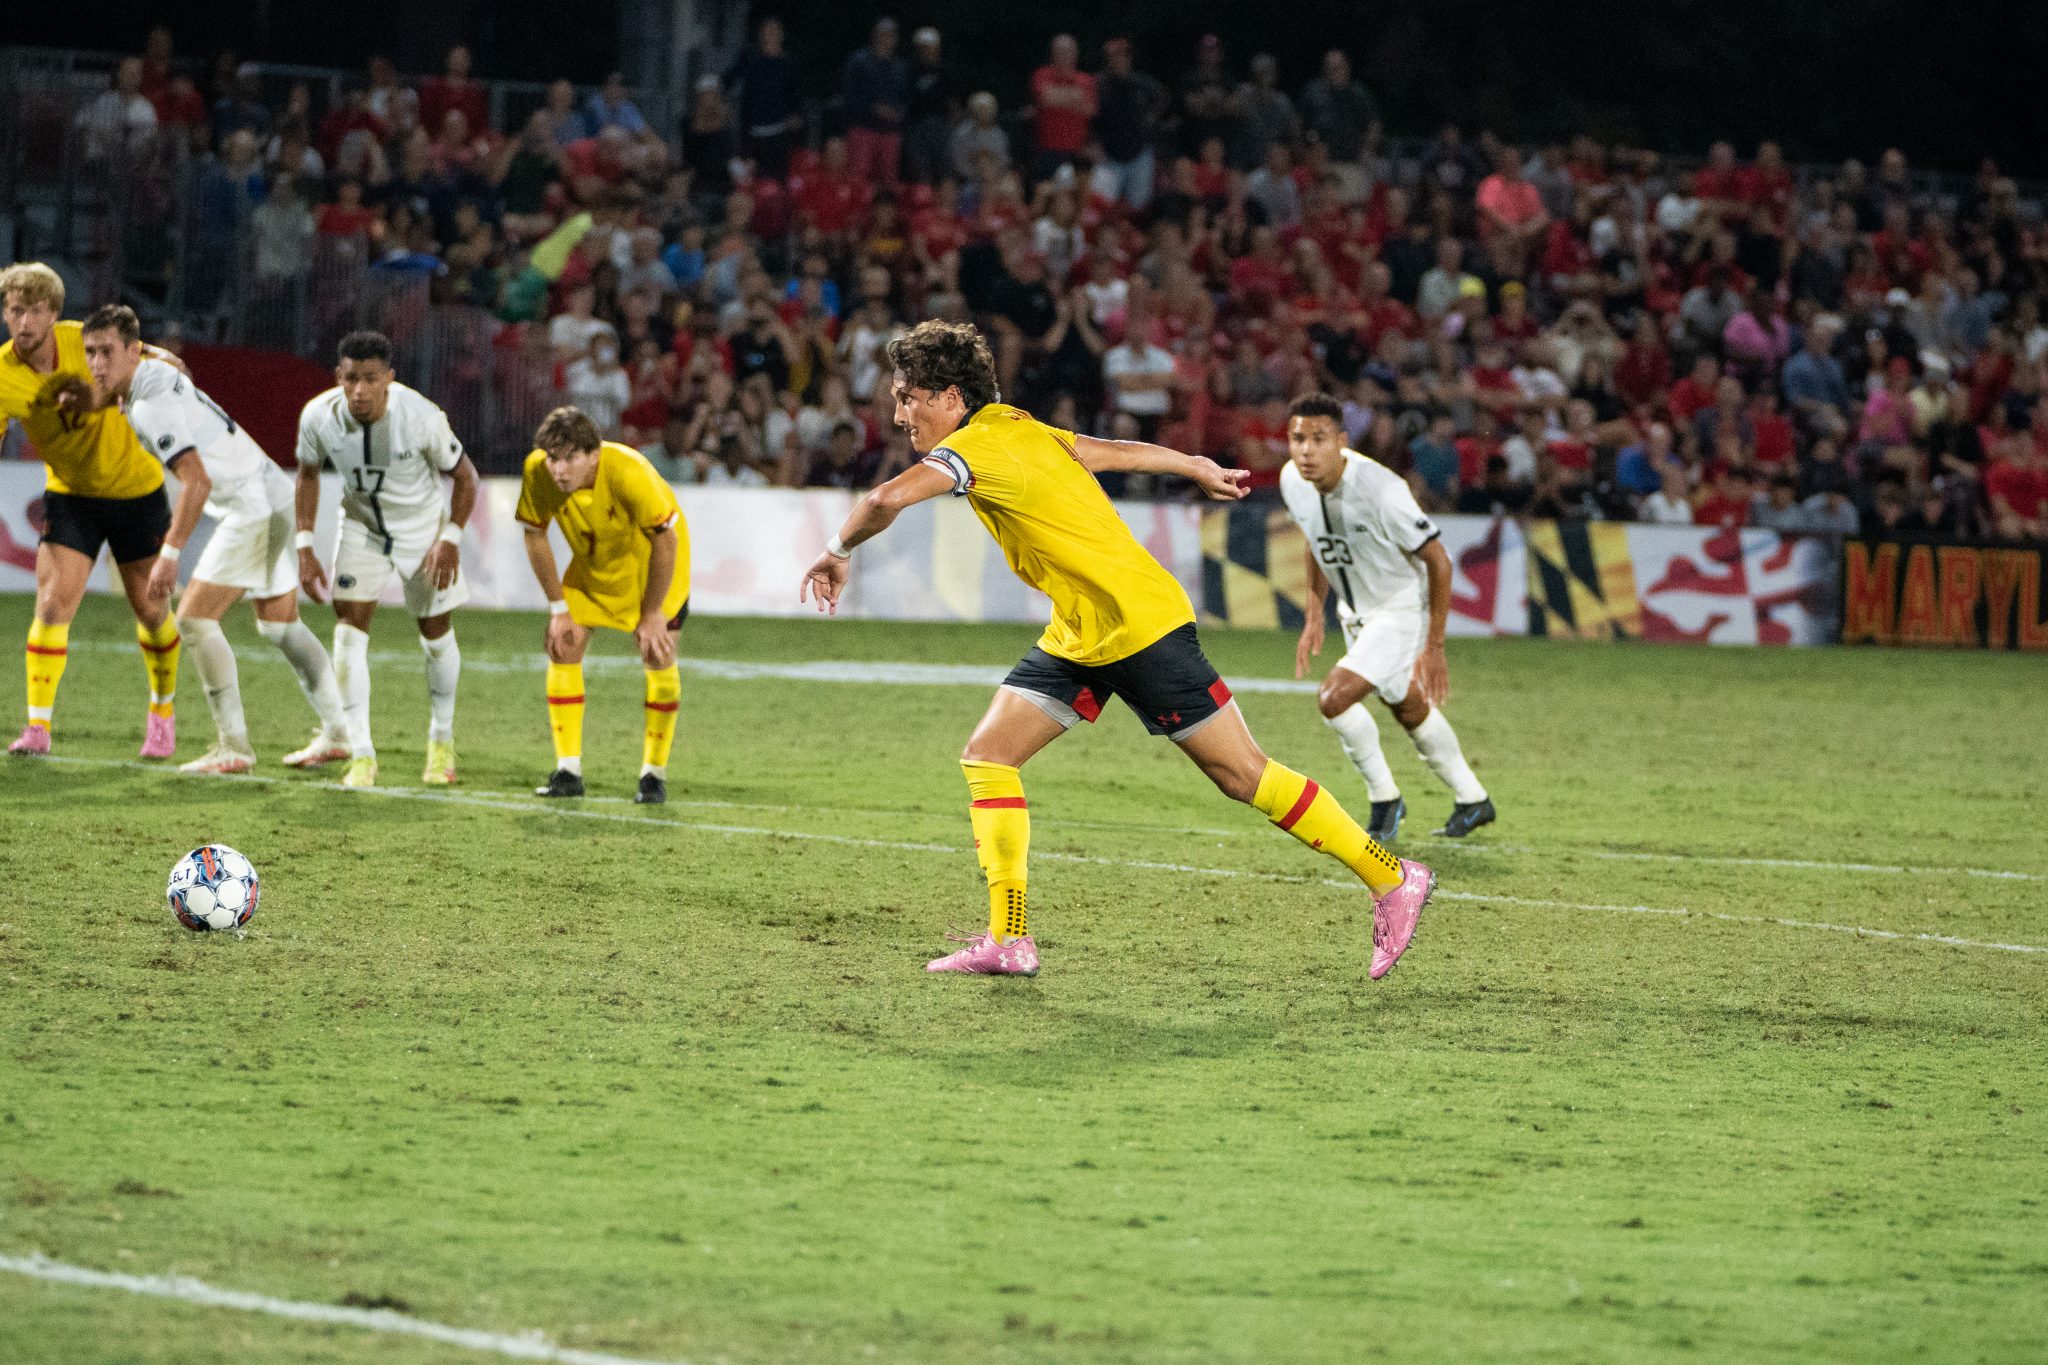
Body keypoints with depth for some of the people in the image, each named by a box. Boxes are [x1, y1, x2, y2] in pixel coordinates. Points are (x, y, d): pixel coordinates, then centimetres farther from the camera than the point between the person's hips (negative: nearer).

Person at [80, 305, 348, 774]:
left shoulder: (151, 404, -21)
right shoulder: (158, 373, 7)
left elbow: (197, 482, -29)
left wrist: (170, 554, -29)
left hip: (251, 505, -10)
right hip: (276, 497, 10)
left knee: (195, 617, -12)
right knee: (280, 624, 19)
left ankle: (233, 748, -12)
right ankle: (336, 732, 24)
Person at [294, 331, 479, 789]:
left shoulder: (423, 418, -31)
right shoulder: (319, 416, -23)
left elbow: (463, 476, -13)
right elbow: (308, 475, -2)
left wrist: (451, 539, -20)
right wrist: (305, 548, -7)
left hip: (423, 527, -1)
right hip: (361, 524, 1)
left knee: (436, 632, 7)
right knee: (349, 626, -14)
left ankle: (441, 740, 31)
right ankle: (360, 755, -12)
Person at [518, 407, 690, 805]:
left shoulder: (628, 471, -38)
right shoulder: (538, 470, -26)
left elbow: (665, 540, -29)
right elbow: (535, 536, -9)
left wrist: (652, 614, -22)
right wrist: (557, 606, -9)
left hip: (652, 560, -4)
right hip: (593, 562, 4)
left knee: (658, 656, -12)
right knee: (562, 648, -5)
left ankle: (654, 775, 0)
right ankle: (568, 772, 2)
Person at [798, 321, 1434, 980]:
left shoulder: (978, 444, -18)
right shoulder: (1017, 429, 9)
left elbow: (889, 498, -34)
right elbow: (1116, 452, 22)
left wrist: (839, 550, -16)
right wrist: (1198, 468, 37)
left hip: (1141, 624, -10)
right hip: (1078, 639, 10)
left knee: (1241, 774, -3)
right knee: (987, 757, 0)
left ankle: (1393, 881, 9)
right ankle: (1008, 941, -2)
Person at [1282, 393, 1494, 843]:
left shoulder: (1379, 489, -33)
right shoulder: (1293, 481, -13)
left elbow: (1438, 560, -22)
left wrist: (1433, 647, -19)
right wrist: (1314, 618, 7)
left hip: (1401, 608, -8)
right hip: (1354, 610, 8)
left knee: (1334, 698, -21)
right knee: (1408, 708, 22)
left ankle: (1384, 799, 1)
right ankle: (1471, 799, 43)